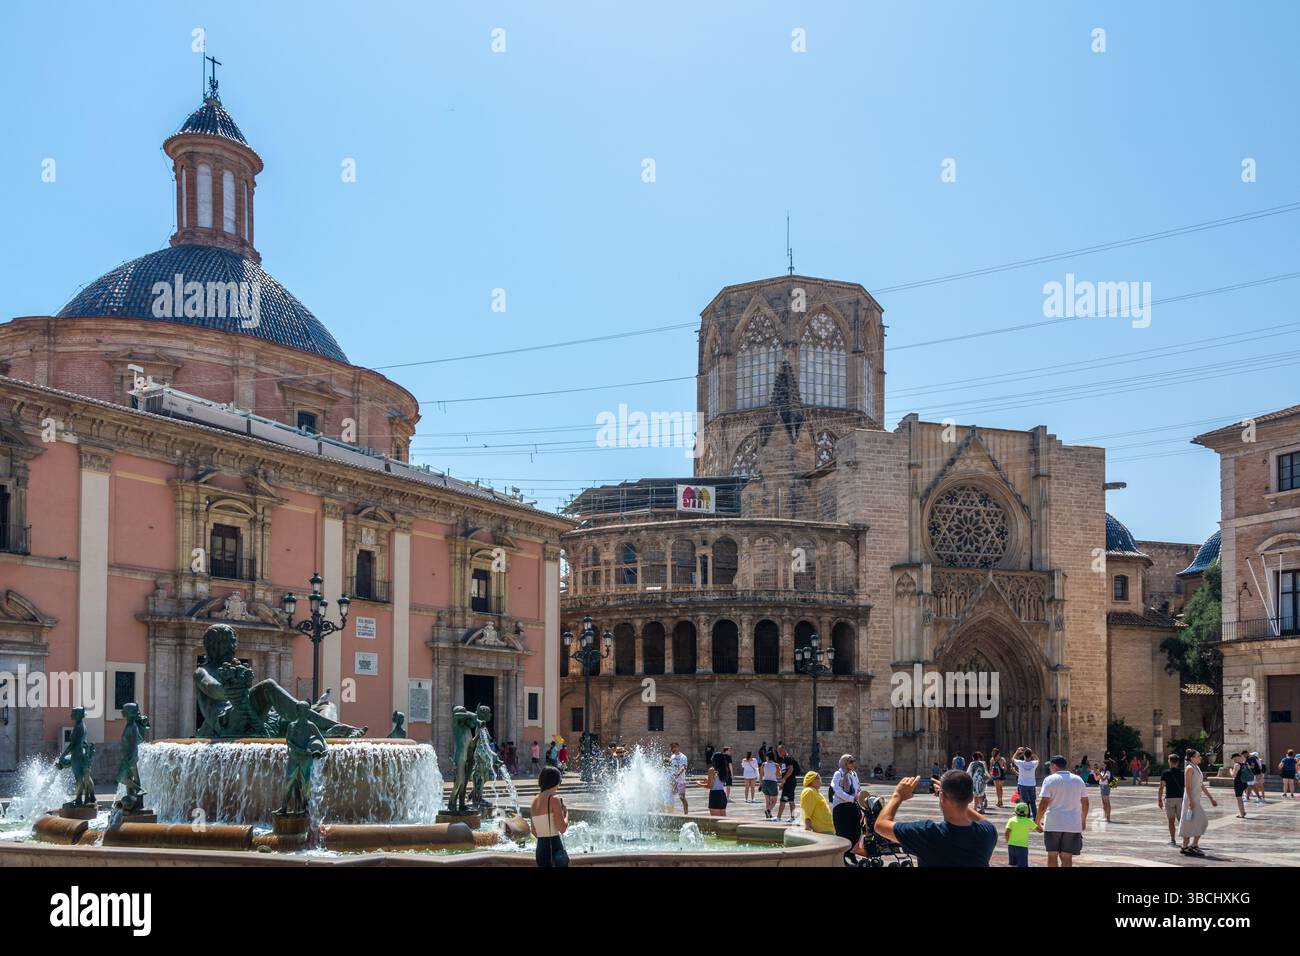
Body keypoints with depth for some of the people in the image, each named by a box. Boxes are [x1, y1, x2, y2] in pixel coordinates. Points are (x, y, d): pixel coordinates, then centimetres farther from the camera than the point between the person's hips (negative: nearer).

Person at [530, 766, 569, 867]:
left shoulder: (535, 800, 10)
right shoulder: (554, 799, -11)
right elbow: (562, 828, -14)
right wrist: (566, 812, 2)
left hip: (540, 848, 7)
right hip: (554, 848, -7)